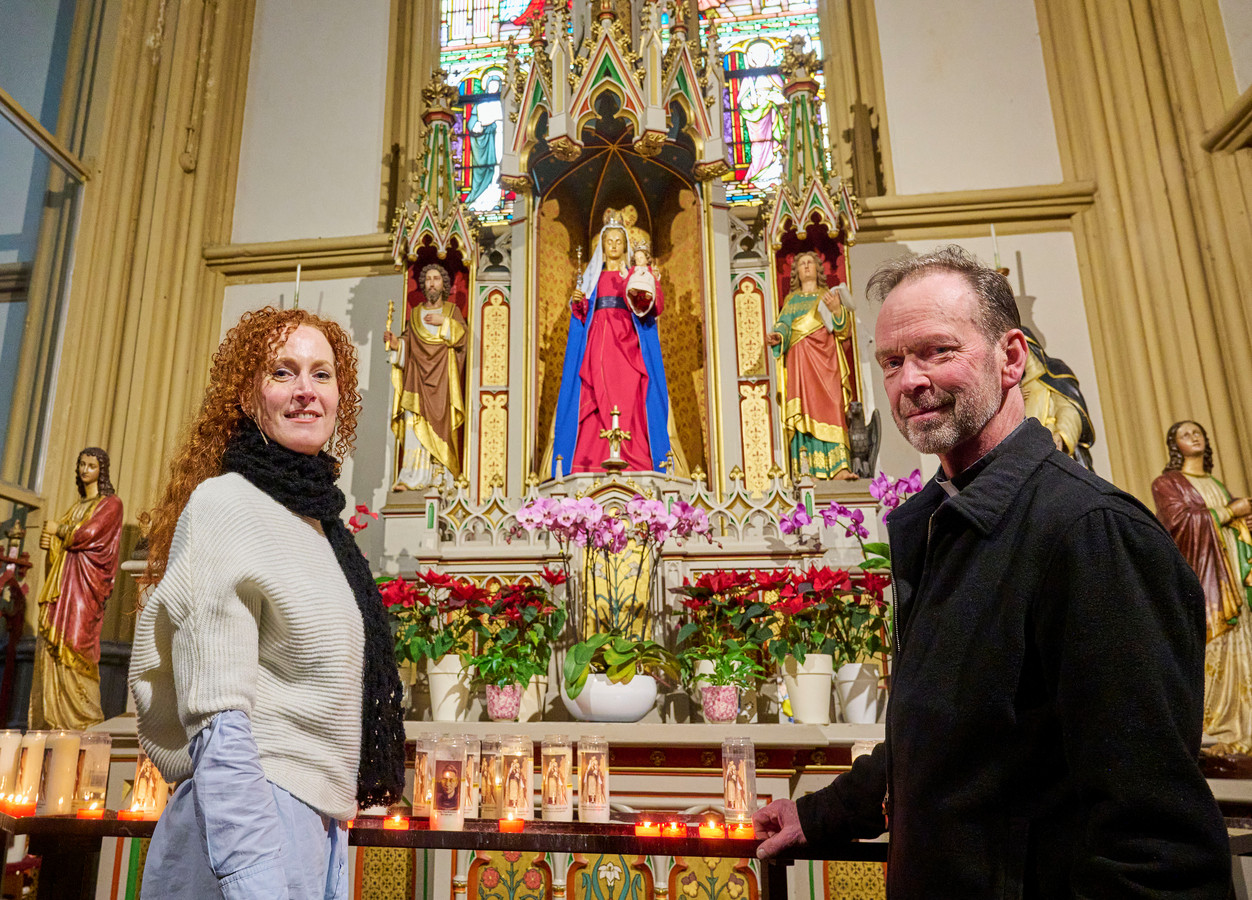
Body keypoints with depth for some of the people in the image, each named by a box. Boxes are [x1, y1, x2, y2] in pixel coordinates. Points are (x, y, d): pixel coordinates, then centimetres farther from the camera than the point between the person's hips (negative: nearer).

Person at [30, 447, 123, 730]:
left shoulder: (111, 503, -1)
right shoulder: (77, 506, 23)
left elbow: (87, 534, -14)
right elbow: (64, 538, 20)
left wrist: (58, 530, 2)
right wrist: (49, 541, -2)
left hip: (85, 582, -8)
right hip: (63, 581, 8)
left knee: (73, 642, -12)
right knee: (49, 643, 0)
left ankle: (85, 716, -7)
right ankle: (50, 716, 3)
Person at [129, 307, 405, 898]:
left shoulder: (319, 517, 10)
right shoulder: (225, 503, -13)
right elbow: (218, 727, -20)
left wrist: (332, 830, 19)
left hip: (322, 825, 8)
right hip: (245, 825, -7)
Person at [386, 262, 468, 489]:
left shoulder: (452, 310, 13)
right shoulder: (415, 314, 18)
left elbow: (463, 335, -1)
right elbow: (407, 344, 12)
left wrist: (444, 322, -12)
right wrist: (395, 344, -8)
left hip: (443, 375, -1)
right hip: (417, 375, 2)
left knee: (441, 423, -8)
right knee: (413, 423, -12)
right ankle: (411, 476, -17)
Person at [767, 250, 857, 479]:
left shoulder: (829, 294, 20)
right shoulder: (791, 299, 22)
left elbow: (844, 327, 7)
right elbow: (784, 323, 5)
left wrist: (837, 309, -14)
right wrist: (778, 336, -18)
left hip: (826, 357, 0)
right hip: (800, 358, 0)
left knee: (831, 404, -15)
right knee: (805, 406, -13)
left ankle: (838, 468, -23)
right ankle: (809, 469, -19)